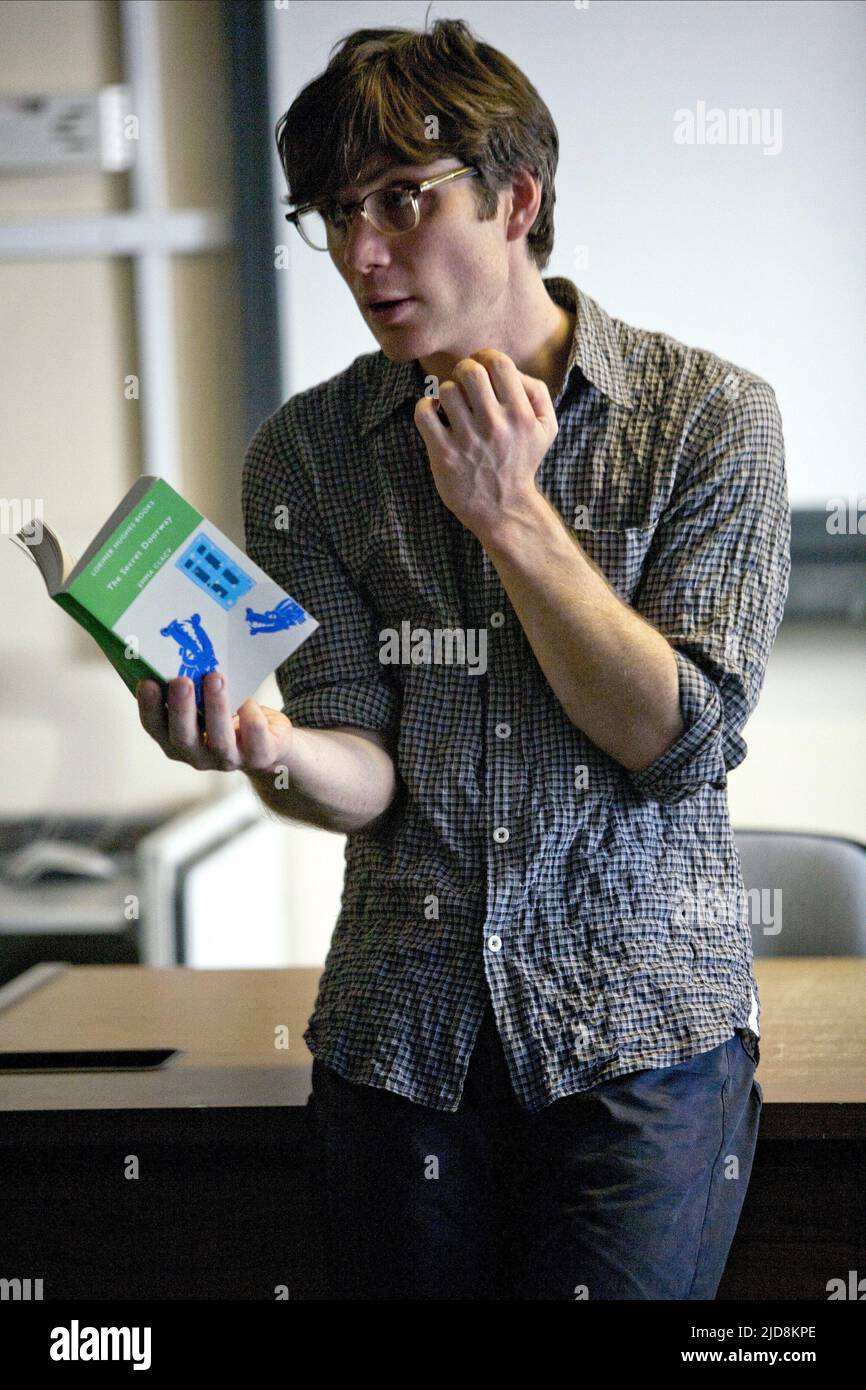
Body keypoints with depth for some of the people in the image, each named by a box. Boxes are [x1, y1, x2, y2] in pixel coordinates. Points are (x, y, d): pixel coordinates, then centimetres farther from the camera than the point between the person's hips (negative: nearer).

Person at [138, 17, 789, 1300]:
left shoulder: (708, 414, -5)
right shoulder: (305, 451, 0)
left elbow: (685, 739, -12)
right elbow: (367, 775, -7)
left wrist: (512, 514, -17)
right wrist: (275, 754, -30)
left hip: (642, 1025, -2)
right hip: (399, 1032, 2)